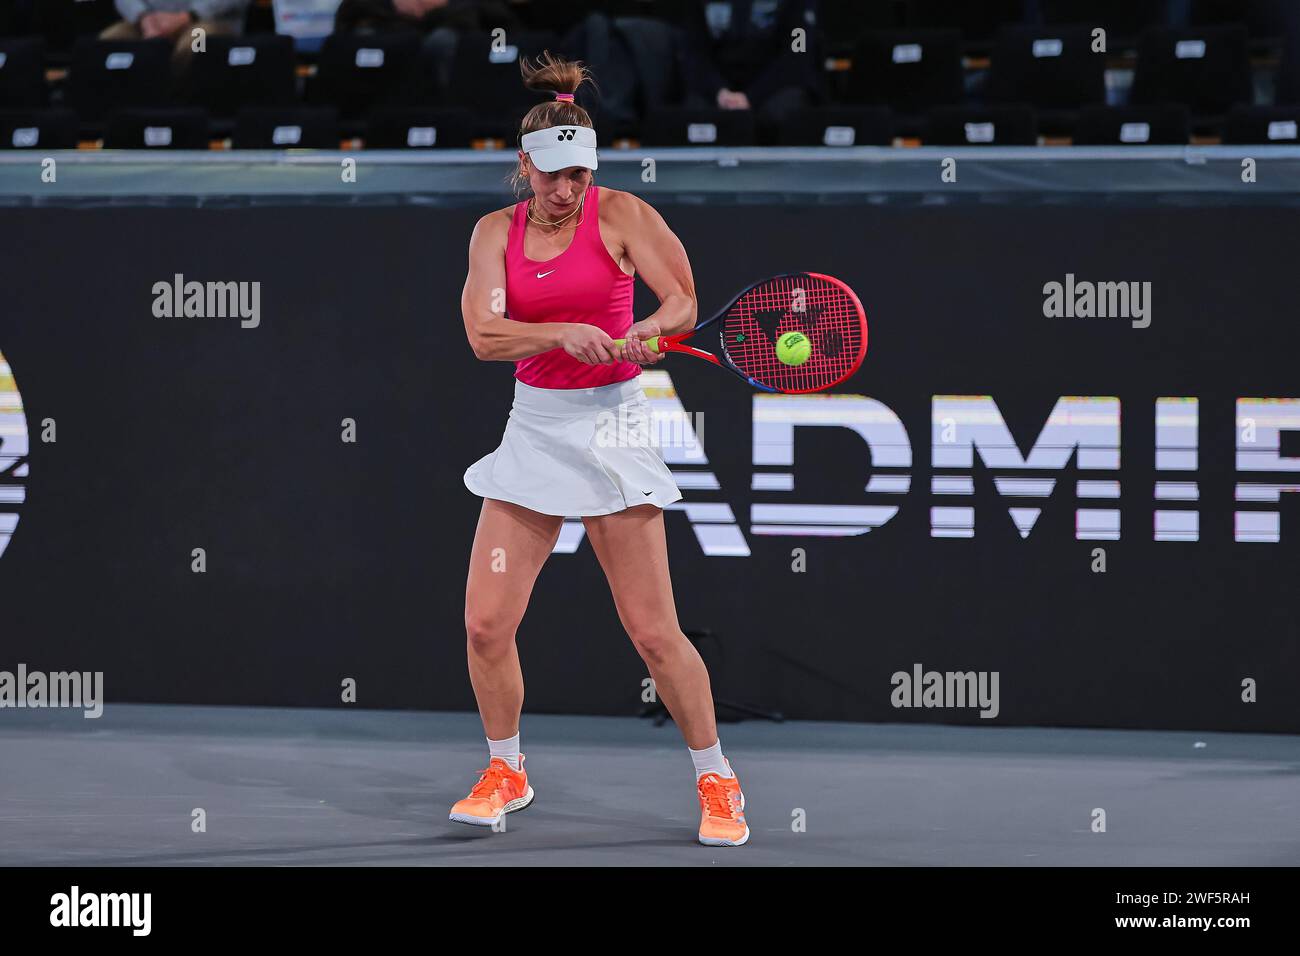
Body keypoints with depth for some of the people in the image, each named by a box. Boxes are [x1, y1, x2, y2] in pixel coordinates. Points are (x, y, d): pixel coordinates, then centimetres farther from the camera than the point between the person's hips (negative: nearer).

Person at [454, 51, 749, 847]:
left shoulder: (619, 215, -5)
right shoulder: (498, 232, 4)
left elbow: (683, 301, -9)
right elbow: (484, 333, -9)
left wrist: (644, 331, -31)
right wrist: (563, 334, -25)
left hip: (610, 422, -3)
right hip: (534, 425, 3)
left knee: (653, 631, -7)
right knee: (486, 624, -3)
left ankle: (717, 782, 9)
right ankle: (507, 773, 19)